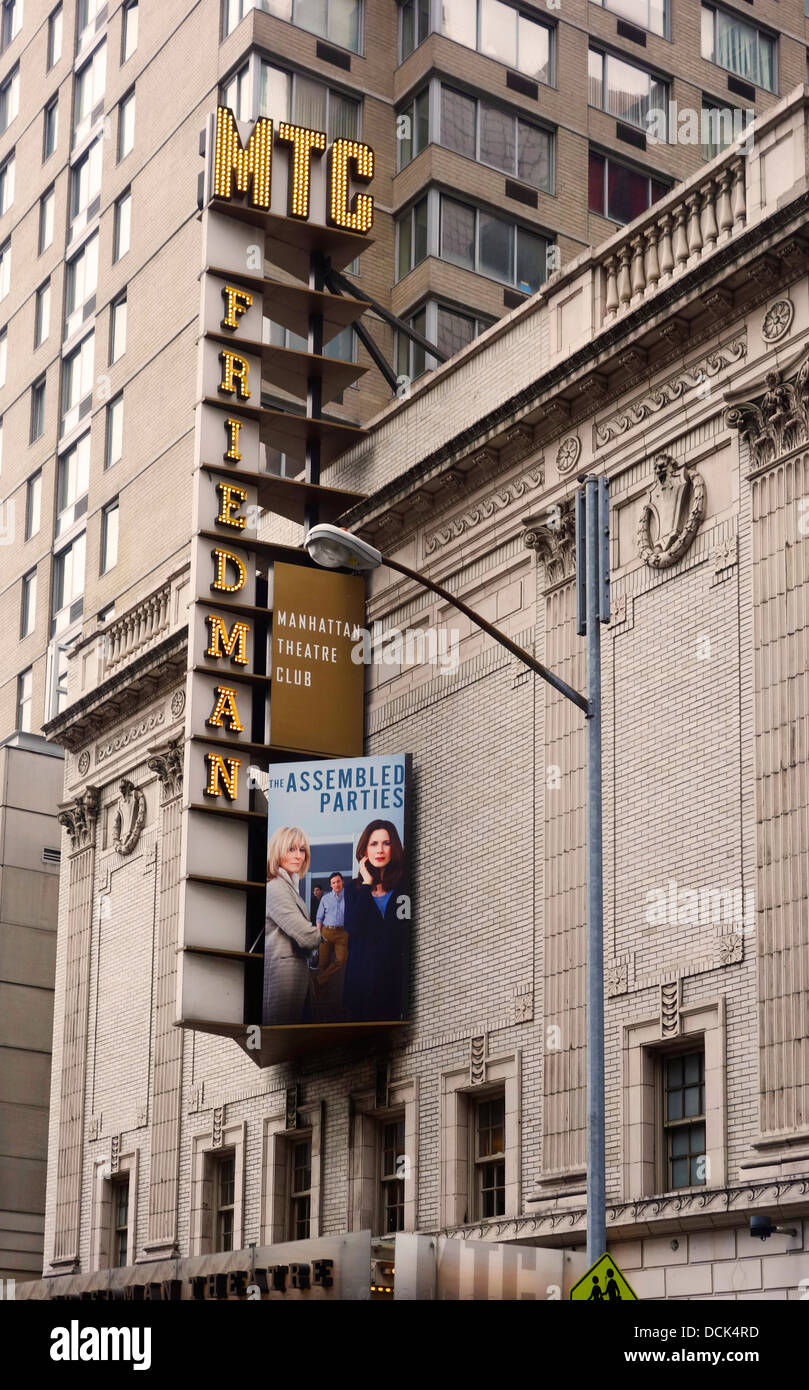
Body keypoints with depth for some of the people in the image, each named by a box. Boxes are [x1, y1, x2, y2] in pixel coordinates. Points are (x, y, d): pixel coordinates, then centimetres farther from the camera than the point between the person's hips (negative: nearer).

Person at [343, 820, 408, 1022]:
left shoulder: (405, 886, 2)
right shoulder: (354, 888, 10)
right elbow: (353, 929, -9)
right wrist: (367, 884, -4)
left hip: (396, 975, -2)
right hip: (362, 974, 2)